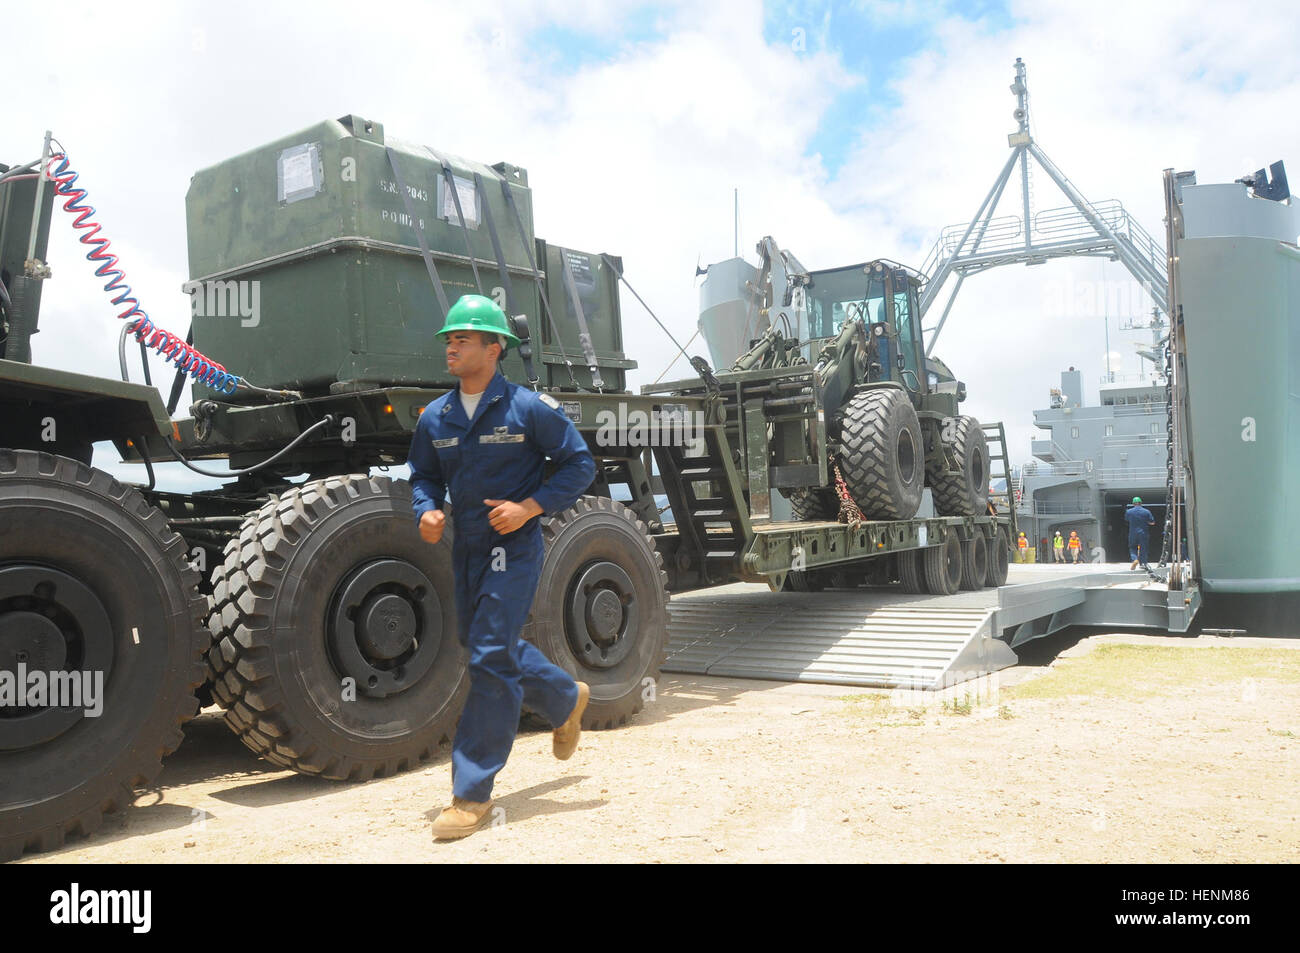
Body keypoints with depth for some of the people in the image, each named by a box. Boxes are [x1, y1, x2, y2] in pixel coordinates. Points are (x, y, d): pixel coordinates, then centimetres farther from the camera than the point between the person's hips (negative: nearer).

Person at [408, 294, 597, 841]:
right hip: (466, 547, 7)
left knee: (491, 659, -11)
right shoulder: (435, 417, 6)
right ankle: (566, 699, 45)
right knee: (482, 647, 18)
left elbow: (579, 464, -5)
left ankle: (473, 794, -2)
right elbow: (424, 476, 16)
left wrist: (530, 506, -16)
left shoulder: (529, 407, -9)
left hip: (514, 547, -7)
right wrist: (426, 511, -6)